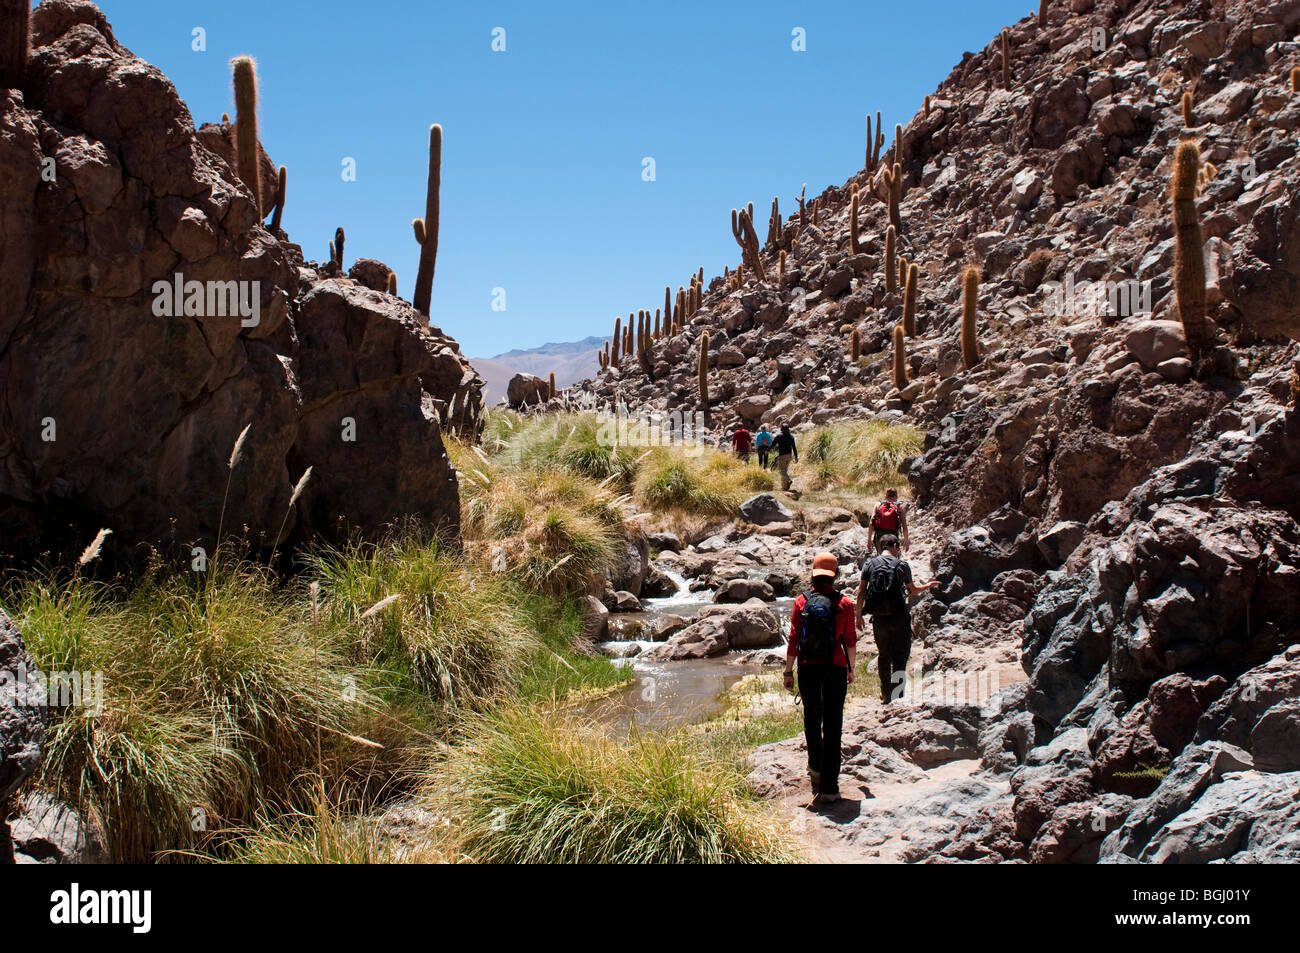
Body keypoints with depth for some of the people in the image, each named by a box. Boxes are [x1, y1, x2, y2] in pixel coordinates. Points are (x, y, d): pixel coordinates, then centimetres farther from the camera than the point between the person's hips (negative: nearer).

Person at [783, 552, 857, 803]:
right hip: (835, 669, -1)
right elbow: (851, 641, 2)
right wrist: (851, 669, 16)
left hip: (808, 668, 1)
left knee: (812, 719, 21)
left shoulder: (801, 602, -2)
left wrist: (788, 672, 5)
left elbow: (793, 640, -2)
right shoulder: (844, 604, -3)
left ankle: (816, 767, 37)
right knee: (832, 726, 1)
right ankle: (828, 787, -2)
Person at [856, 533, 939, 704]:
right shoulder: (902, 565, -1)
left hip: (879, 618, 3)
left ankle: (886, 695, 19)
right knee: (900, 655, 1)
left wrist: (859, 615, 11)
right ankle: (897, 695, -10)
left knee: (883, 656, 15)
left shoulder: (870, 564, 3)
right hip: (899, 617, -2)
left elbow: (861, 592, 2)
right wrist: (928, 586, 31)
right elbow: (913, 591, 12)